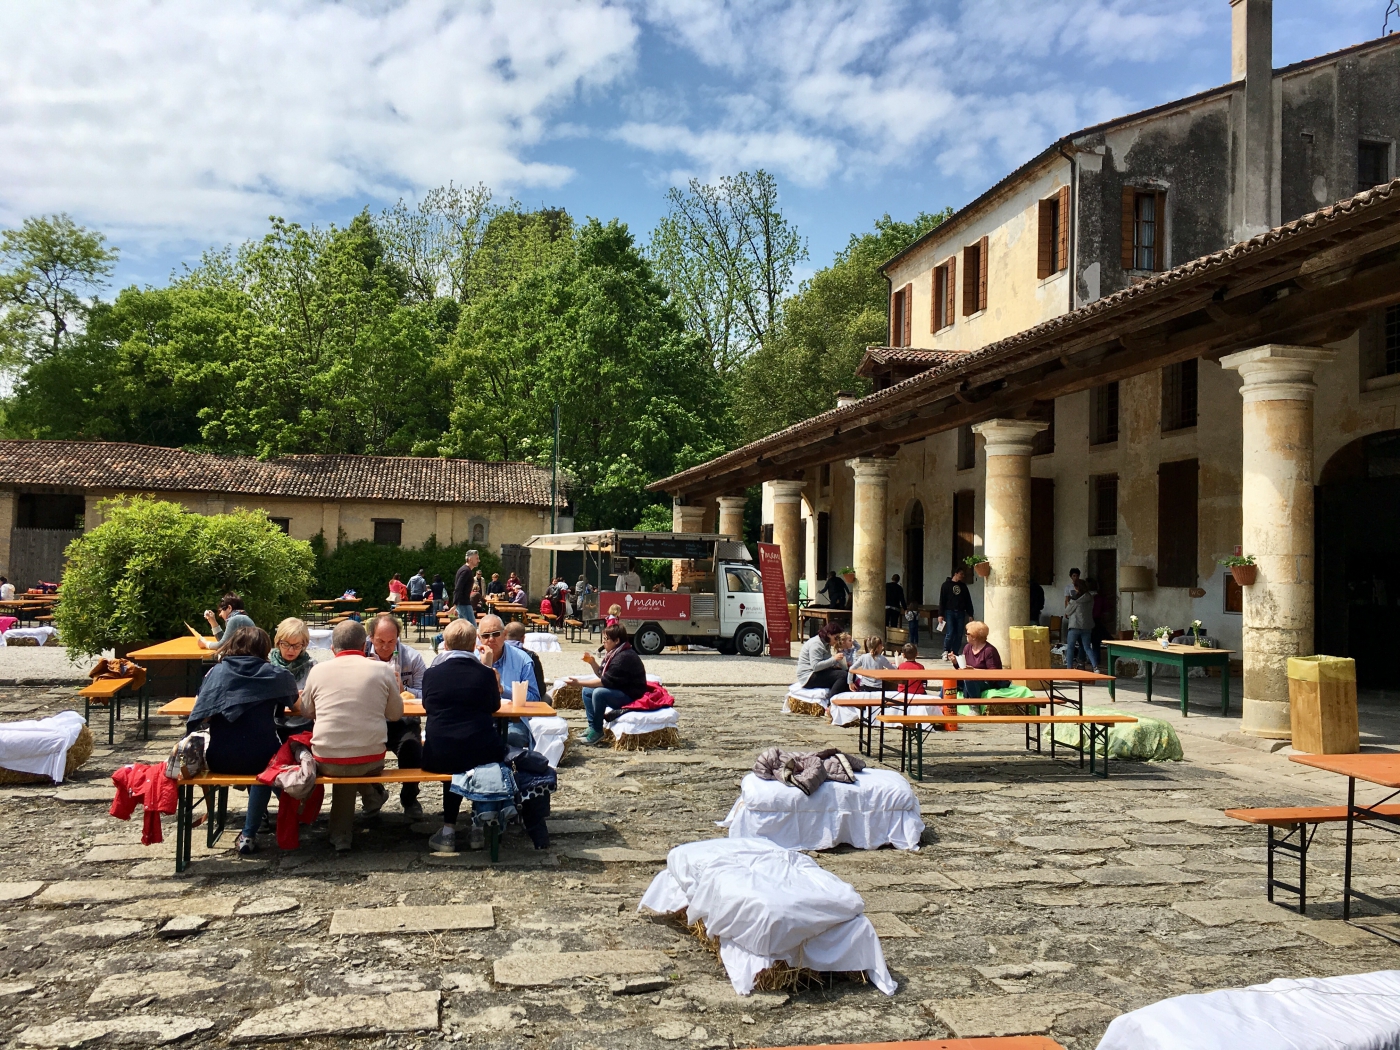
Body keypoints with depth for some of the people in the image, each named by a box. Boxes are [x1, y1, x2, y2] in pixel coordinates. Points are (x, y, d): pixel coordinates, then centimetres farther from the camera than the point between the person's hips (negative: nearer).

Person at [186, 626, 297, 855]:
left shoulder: (216, 672, 5)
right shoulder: (274, 675, 1)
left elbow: (201, 715, 6)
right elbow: (295, 702, 16)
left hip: (220, 761, 3)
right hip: (259, 759, -2)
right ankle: (249, 834, 24)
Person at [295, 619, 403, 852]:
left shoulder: (318, 670, 0)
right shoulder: (382, 670, -2)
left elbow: (305, 711, 17)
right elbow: (396, 714, 10)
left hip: (327, 762, 1)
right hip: (371, 761, 0)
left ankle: (341, 833, 32)